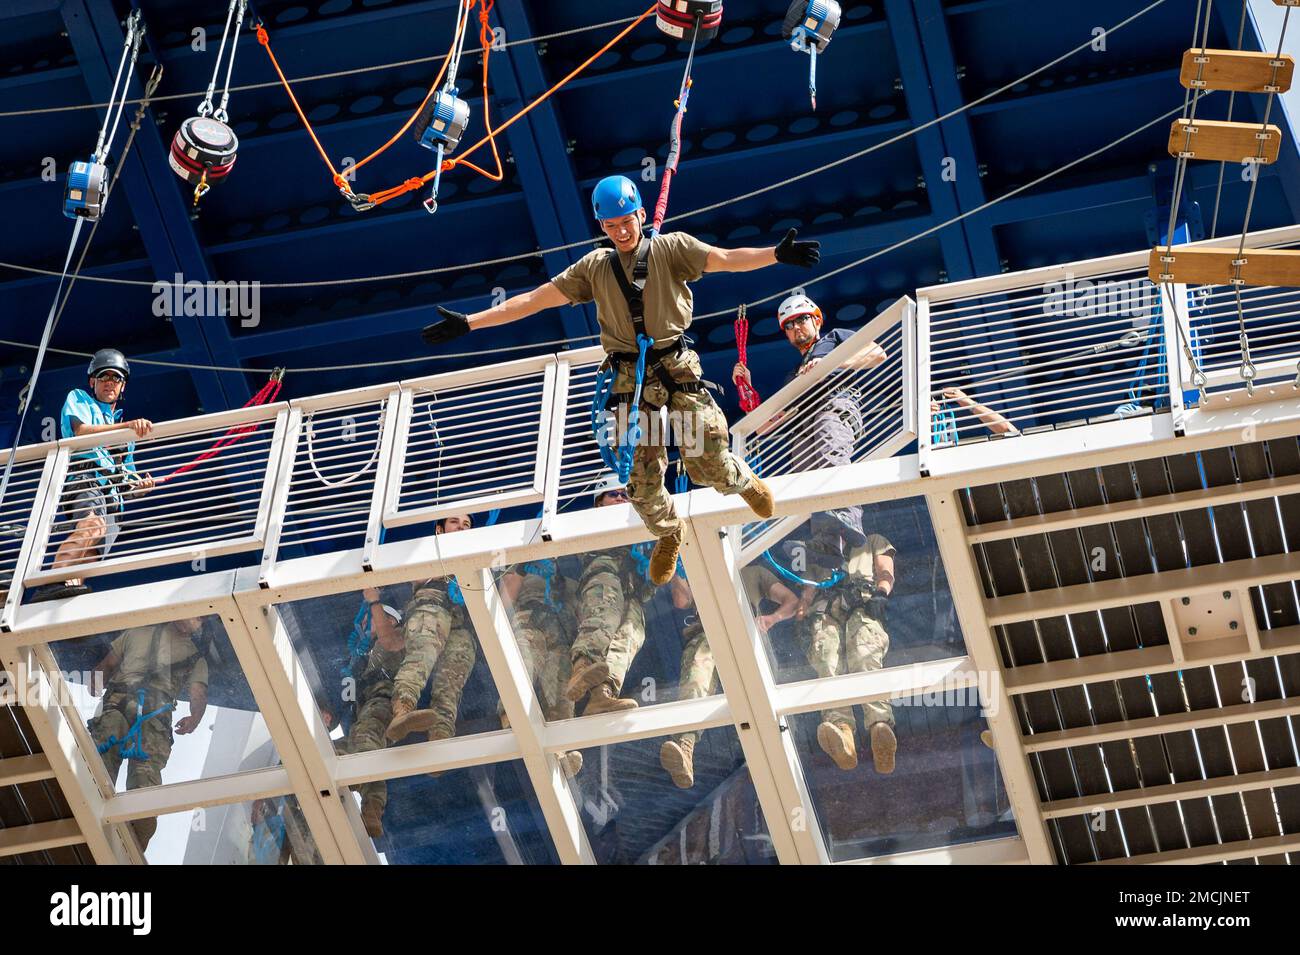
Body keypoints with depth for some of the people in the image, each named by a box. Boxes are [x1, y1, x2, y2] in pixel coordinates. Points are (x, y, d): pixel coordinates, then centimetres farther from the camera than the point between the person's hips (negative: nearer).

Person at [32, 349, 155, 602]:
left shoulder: (123, 433, 38)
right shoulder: (78, 399, 22)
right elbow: (81, 432, -2)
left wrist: (141, 486, 8)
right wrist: (127, 425, -16)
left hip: (112, 501, 6)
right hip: (85, 480, -6)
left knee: (90, 555, -21)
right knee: (93, 523, -37)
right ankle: (52, 584, -53)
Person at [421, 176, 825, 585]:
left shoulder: (671, 248, 4)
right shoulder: (594, 267, 12)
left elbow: (725, 259, -10)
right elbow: (534, 299, 13)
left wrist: (778, 254, -29)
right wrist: (468, 322, 9)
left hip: (678, 370, -2)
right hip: (631, 380, 2)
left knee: (709, 468, -7)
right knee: (642, 481, -2)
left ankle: (744, 481, 31)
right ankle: (667, 535, 30)